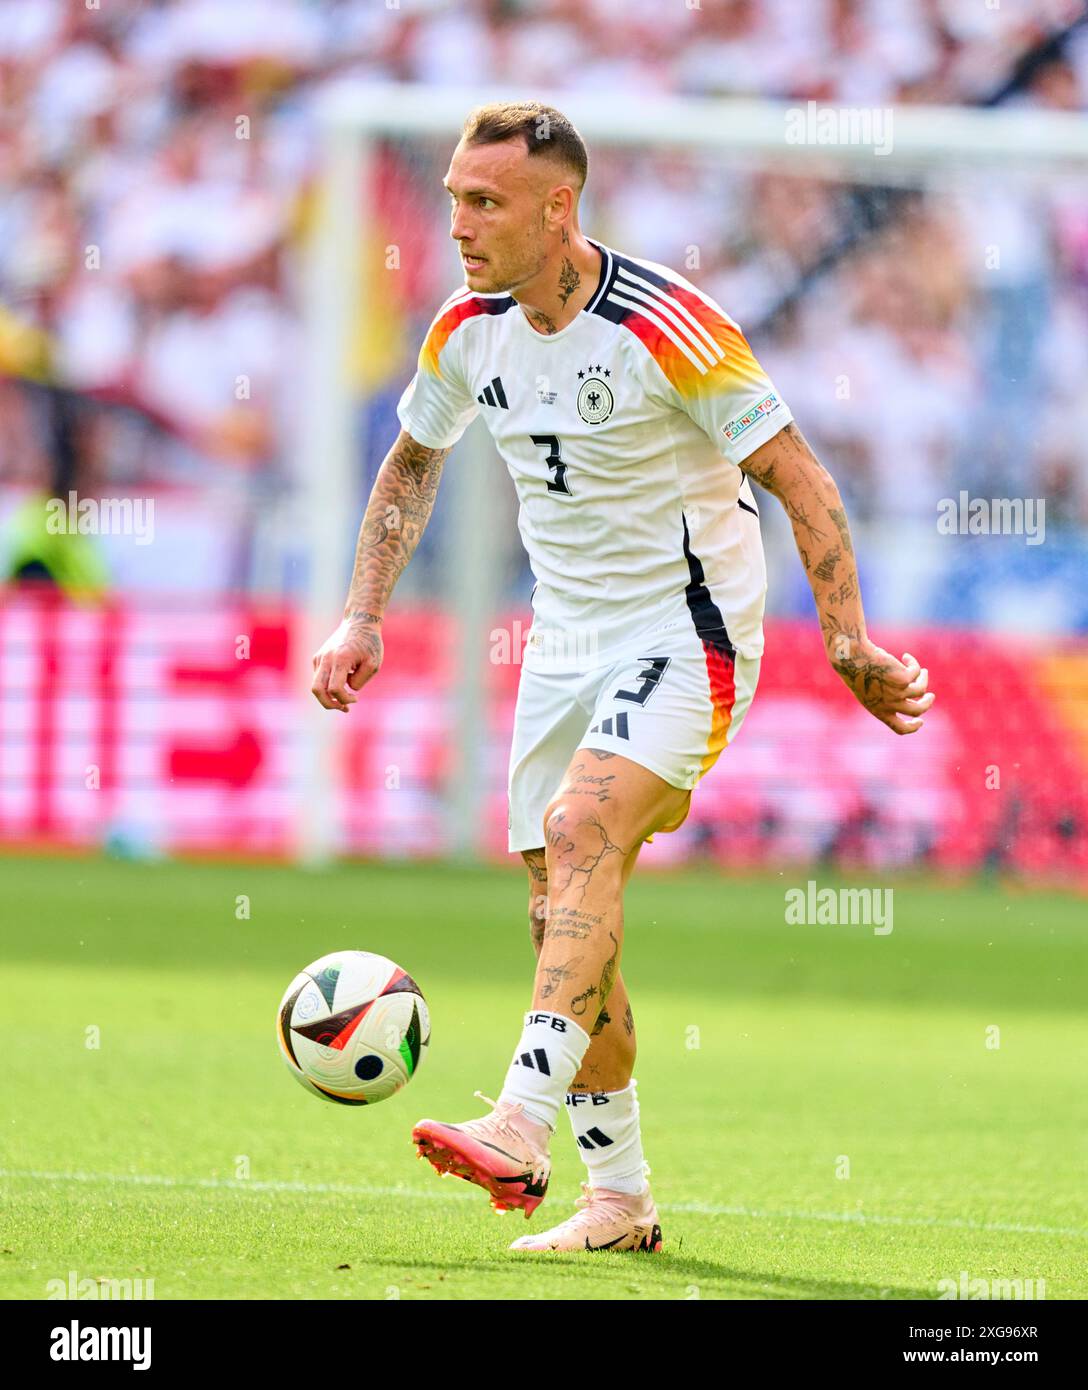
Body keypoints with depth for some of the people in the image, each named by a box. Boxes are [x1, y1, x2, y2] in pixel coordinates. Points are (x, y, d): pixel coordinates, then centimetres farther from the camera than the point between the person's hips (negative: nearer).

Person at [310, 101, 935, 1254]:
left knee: (580, 829, -28)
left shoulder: (668, 328, -20)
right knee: (563, 917, 4)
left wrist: (848, 643, -20)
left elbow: (797, 479, -15)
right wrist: (361, 621, 10)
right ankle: (618, 1196, 14)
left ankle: (521, 1127, -37)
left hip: (686, 630, -7)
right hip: (566, 635, 7)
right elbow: (412, 464, 18)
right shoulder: (468, 333, -1)